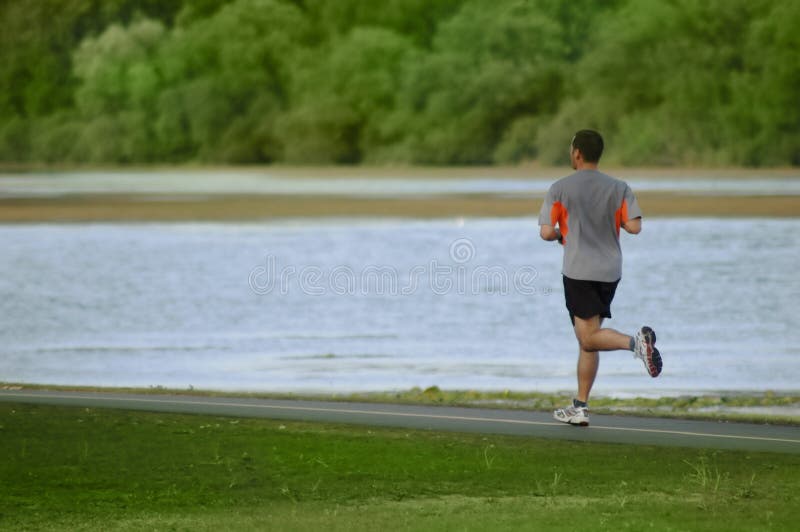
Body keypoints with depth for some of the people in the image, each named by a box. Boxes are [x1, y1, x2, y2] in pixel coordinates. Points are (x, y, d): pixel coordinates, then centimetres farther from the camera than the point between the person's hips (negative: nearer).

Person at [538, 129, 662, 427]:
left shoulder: (560, 189, -3)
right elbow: (634, 226, -4)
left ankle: (636, 342, -36)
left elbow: (546, 232, -8)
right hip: (610, 272, 5)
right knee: (586, 339, 12)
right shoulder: (618, 188, 5)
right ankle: (580, 408, 13)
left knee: (589, 338, -8)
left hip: (579, 271, -5)